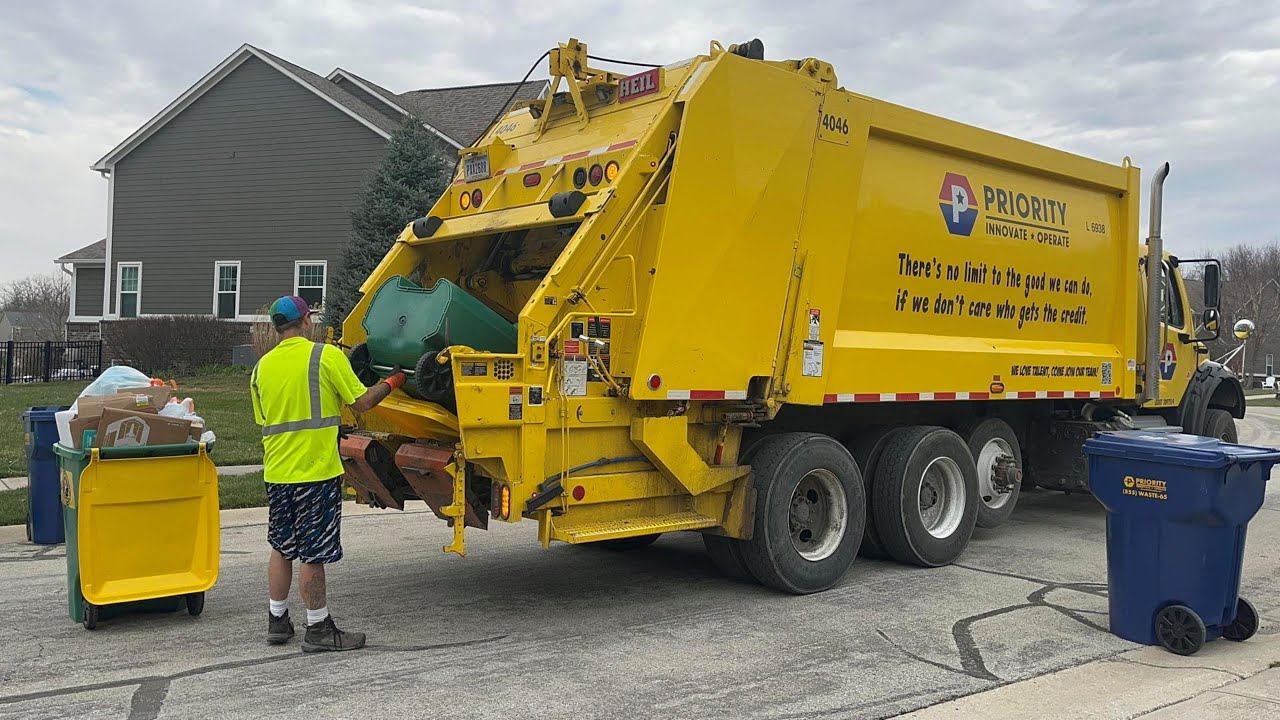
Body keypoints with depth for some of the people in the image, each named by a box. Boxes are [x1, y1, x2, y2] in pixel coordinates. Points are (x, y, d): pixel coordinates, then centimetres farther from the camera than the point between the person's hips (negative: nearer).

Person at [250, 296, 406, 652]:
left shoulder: (262, 367, 9)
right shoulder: (326, 355, -9)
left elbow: (263, 421, 17)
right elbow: (361, 402, -8)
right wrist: (392, 382, 9)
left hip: (277, 473, 6)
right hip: (316, 472, -6)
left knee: (282, 549, 18)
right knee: (312, 555, 0)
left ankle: (277, 622, 27)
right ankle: (318, 629, 9)